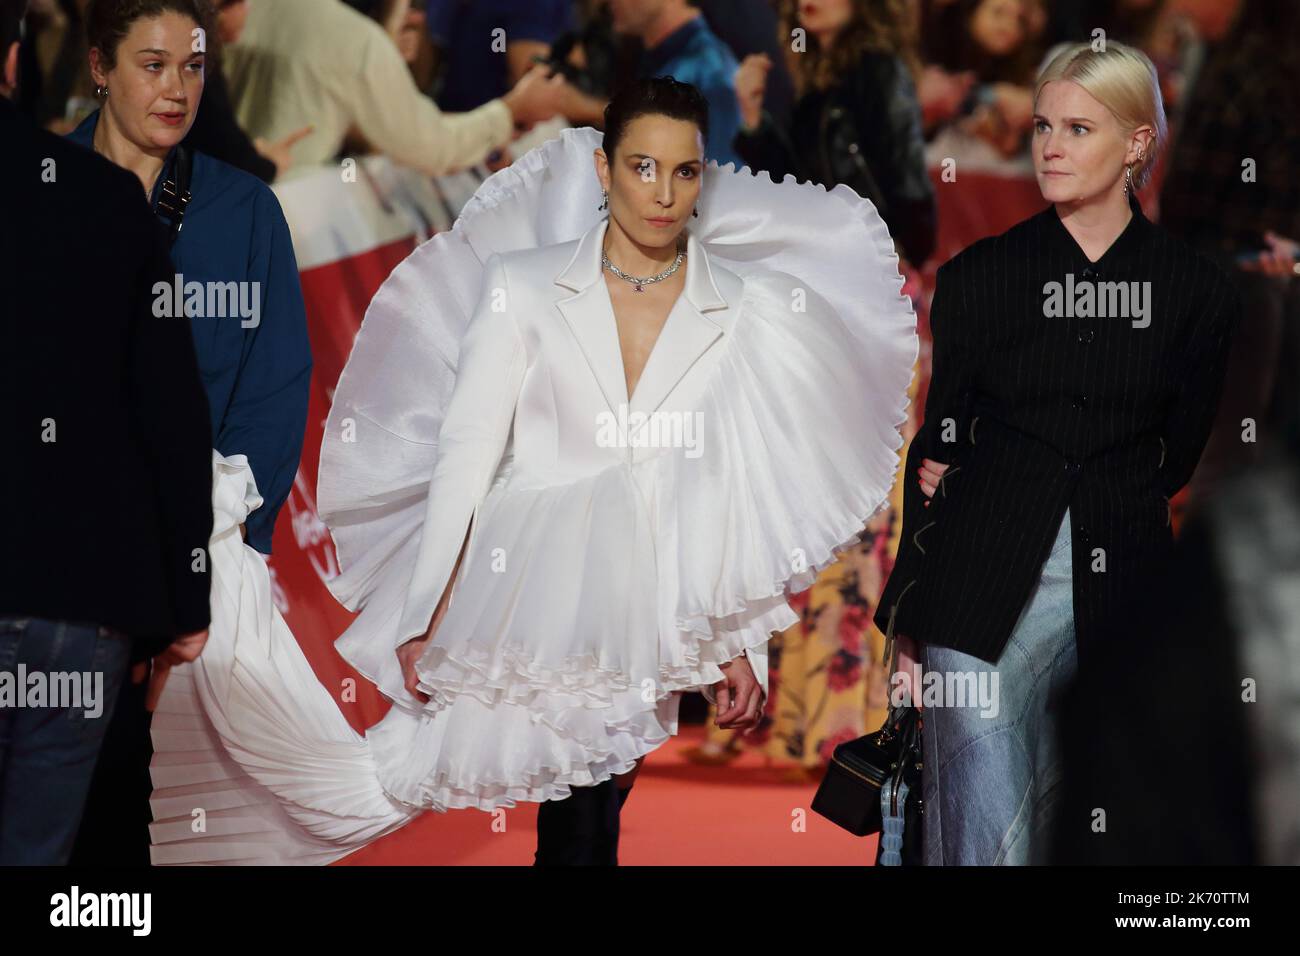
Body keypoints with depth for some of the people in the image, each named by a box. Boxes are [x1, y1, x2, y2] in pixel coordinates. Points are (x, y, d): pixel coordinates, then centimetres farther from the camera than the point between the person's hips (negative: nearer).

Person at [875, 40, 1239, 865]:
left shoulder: (1196, 292, 4)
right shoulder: (979, 277, 5)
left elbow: (1176, 465, 8)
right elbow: (935, 452, 8)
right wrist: (910, 628, 3)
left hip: (1121, 593, 0)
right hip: (982, 594, 0)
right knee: (989, 840, -8)